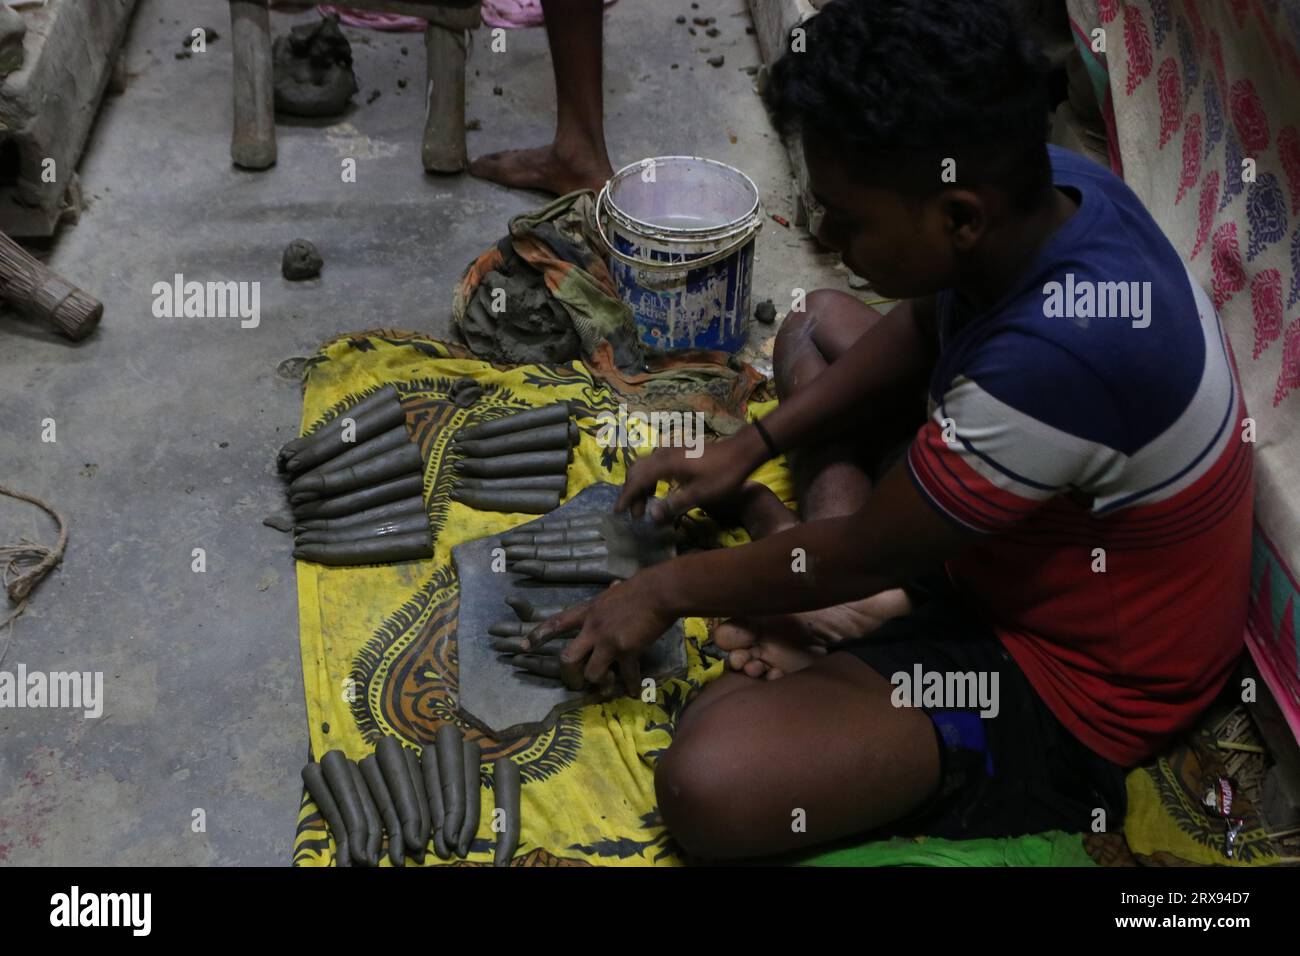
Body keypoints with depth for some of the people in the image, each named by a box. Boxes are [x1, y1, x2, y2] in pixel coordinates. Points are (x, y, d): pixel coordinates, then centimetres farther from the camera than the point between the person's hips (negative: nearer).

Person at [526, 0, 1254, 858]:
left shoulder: (1055, 356, -39)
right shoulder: (1048, 188, -13)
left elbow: (866, 554, -23)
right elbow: (919, 329, 9)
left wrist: (667, 589, -8)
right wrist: (749, 447, 7)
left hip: (1070, 672, -9)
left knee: (707, 785, -29)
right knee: (817, 325, 18)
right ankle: (864, 603, 2)